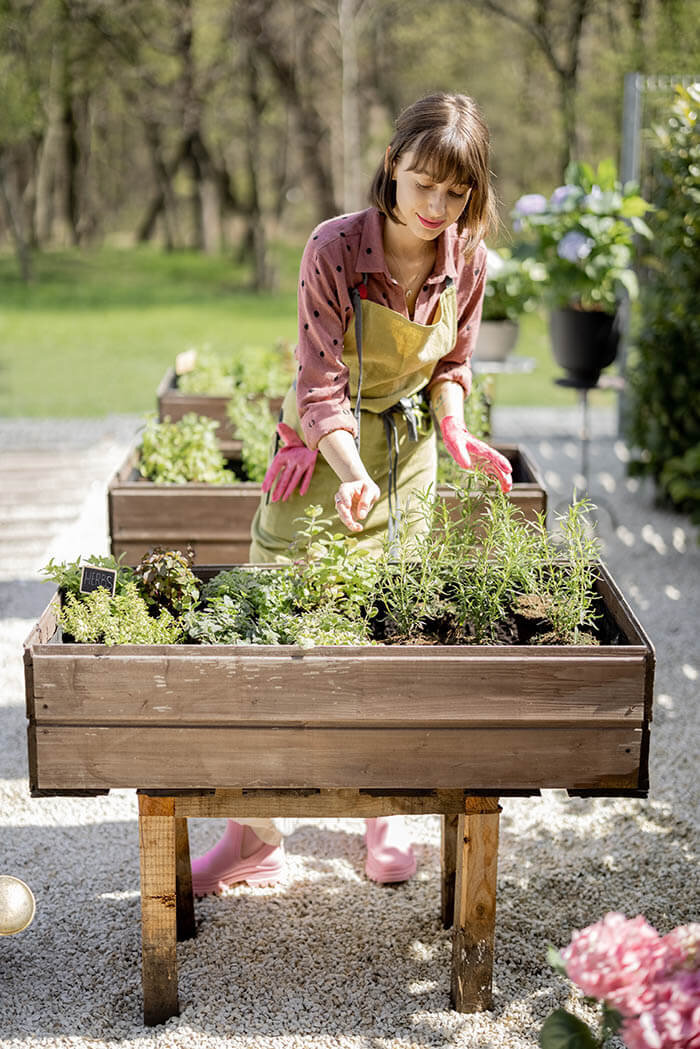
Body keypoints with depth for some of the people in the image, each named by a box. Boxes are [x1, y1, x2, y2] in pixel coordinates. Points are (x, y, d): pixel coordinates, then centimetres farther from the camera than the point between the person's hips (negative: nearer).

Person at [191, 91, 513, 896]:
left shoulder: (466, 261, -7)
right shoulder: (334, 249, -20)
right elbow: (321, 384, -21)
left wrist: (455, 432, -11)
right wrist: (350, 472, -37)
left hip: (408, 451, 3)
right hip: (322, 451, -3)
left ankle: (383, 814, 25)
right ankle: (255, 834, 7)